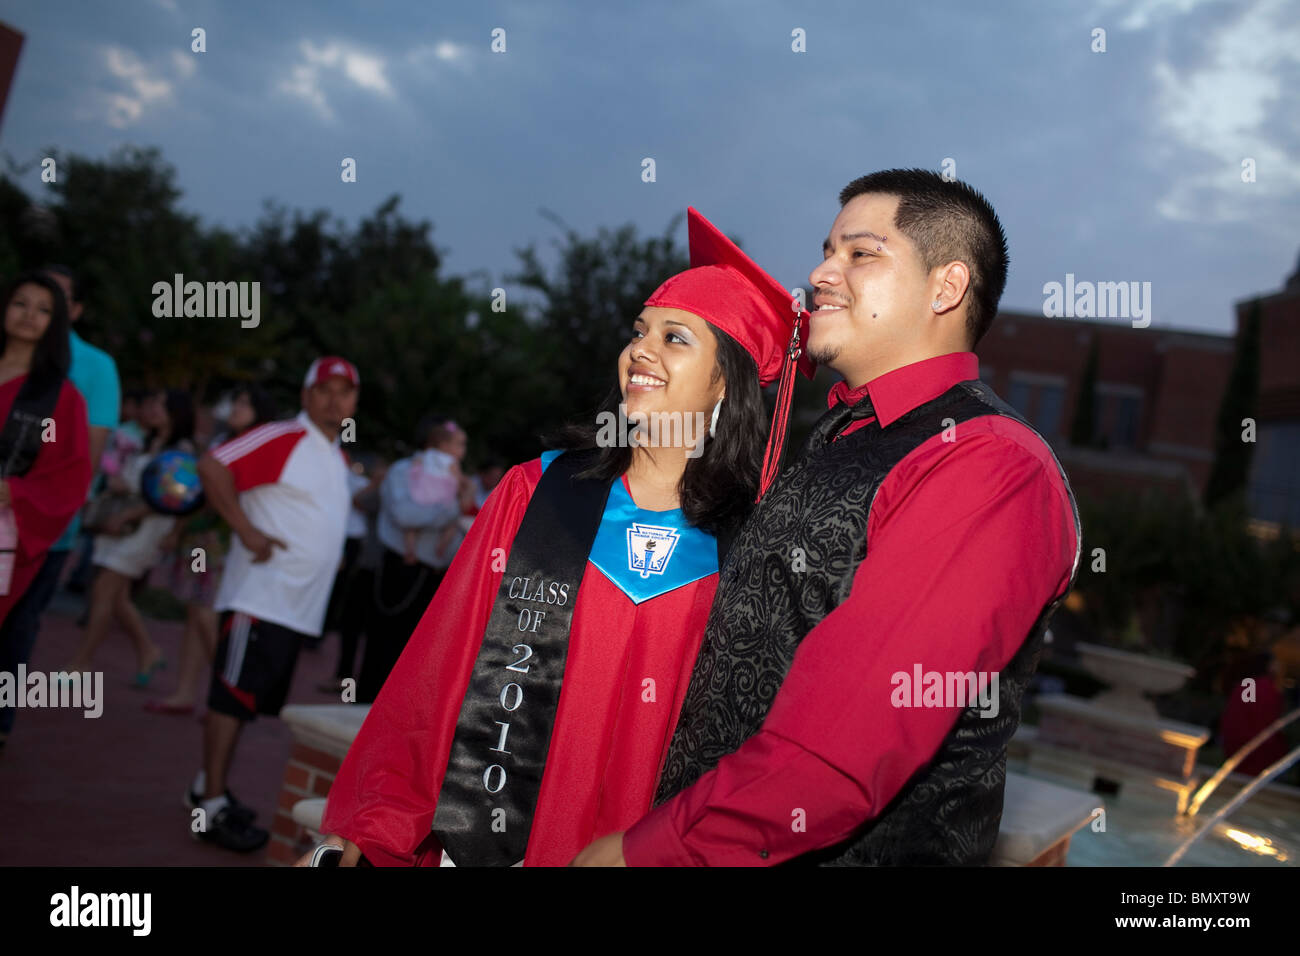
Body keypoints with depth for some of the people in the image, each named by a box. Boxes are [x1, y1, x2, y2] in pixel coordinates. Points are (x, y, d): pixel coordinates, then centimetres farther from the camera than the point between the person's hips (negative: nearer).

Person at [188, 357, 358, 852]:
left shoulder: (339, 458, 17)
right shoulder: (282, 439, -11)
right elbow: (213, 467, -20)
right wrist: (245, 530, -21)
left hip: (299, 607, 9)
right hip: (261, 598, -9)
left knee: (246, 700, 16)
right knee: (234, 695, -7)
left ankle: (210, 786, 27)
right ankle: (211, 806, -4)